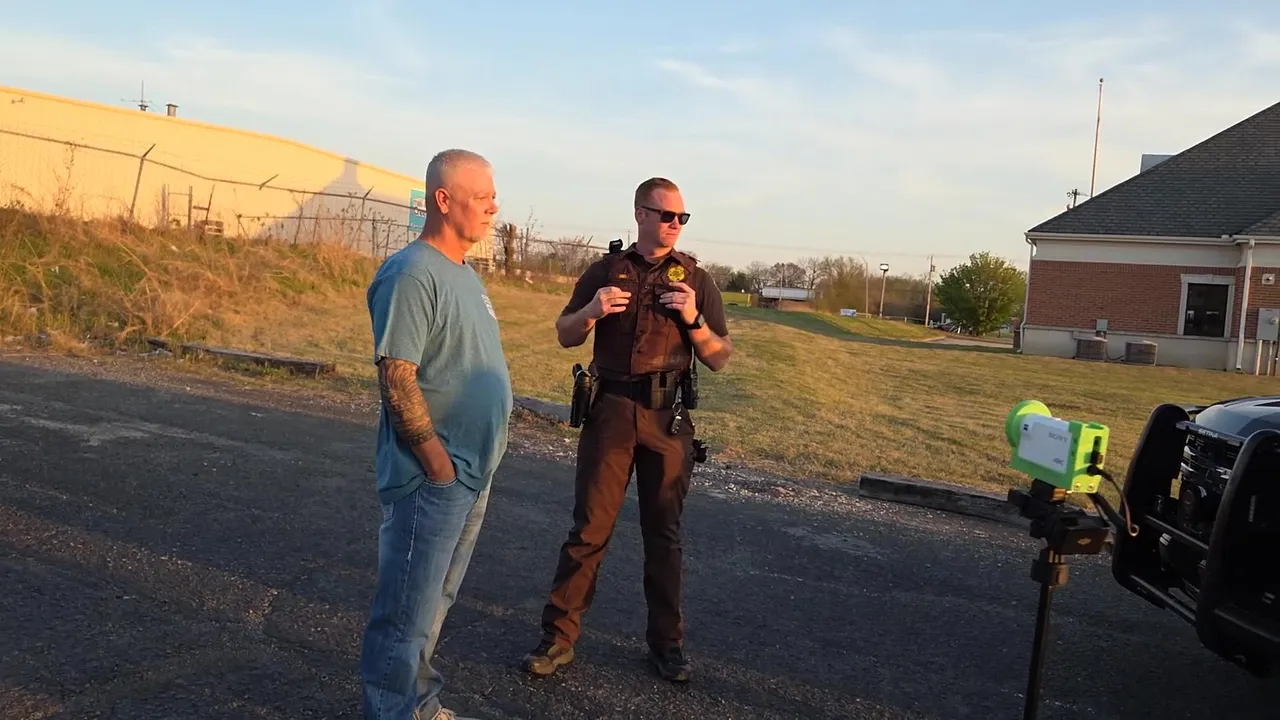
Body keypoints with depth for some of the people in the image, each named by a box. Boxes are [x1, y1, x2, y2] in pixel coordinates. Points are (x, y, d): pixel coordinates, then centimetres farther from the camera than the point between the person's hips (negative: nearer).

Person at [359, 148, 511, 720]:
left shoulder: (464, 273, 13)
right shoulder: (412, 274, -17)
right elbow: (396, 375, -22)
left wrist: (479, 460, 15)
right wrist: (437, 460, -20)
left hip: (473, 473, 10)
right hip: (432, 479, -10)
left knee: (435, 601, 21)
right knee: (407, 609, 3)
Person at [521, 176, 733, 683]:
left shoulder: (696, 280, 6)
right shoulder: (606, 270, 7)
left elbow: (720, 360, 5)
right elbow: (565, 336, 11)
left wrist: (694, 319, -13)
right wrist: (592, 310, -10)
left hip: (668, 417, 0)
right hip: (611, 410, 0)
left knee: (664, 532, 9)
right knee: (588, 527, 1)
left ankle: (666, 641, 21)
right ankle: (558, 637, 11)